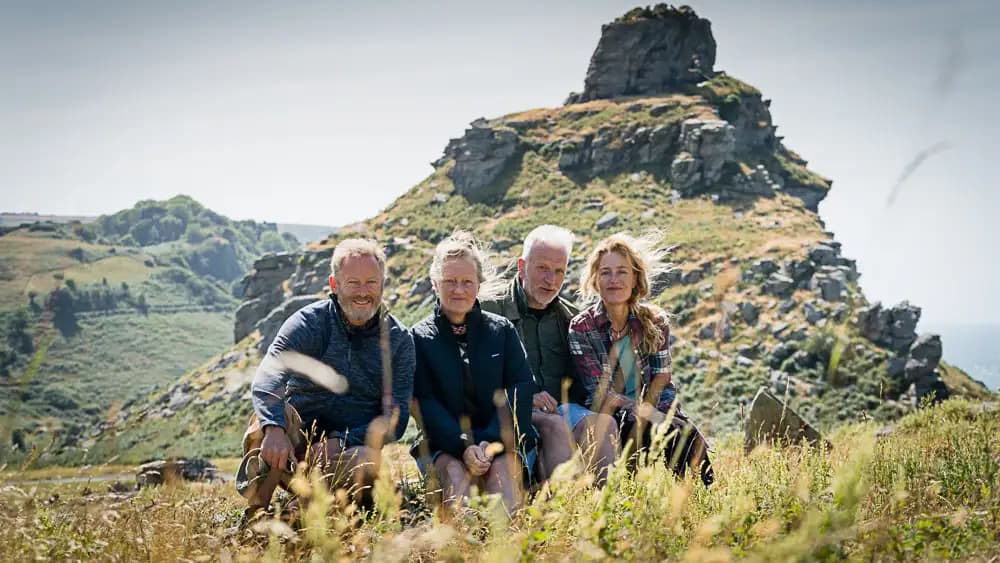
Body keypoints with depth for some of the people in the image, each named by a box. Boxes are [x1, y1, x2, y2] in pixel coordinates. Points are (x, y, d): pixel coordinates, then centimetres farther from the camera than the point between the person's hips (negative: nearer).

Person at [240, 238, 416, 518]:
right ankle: (255, 513, -30)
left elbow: (396, 417, -3)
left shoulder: (399, 340, 4)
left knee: (366, 463, -35)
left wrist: (339, 442, -20)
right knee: (273, 413, -33)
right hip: (295, 440, 0)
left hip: (348, 448, 1)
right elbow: (267, 378, -20)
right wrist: (274, 429, -42)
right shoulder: (309, 322, -2)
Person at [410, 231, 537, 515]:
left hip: (503, 440, 1)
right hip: (445, 445, -1)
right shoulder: (420, 337, 7)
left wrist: (494, 442, -15)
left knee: (504, 469, -33)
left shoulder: (502, 330, 12)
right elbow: (425, 403, -2)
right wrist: (463, 446, -20)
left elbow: (520, 388, 2)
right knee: (455, 472, -35)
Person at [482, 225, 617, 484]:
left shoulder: (571, 318, 21)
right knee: (555, 425, -35)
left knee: (602, 422, -28)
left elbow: (583, 380, 22)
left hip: (564, 407, 4)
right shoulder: (491, 312, 6)